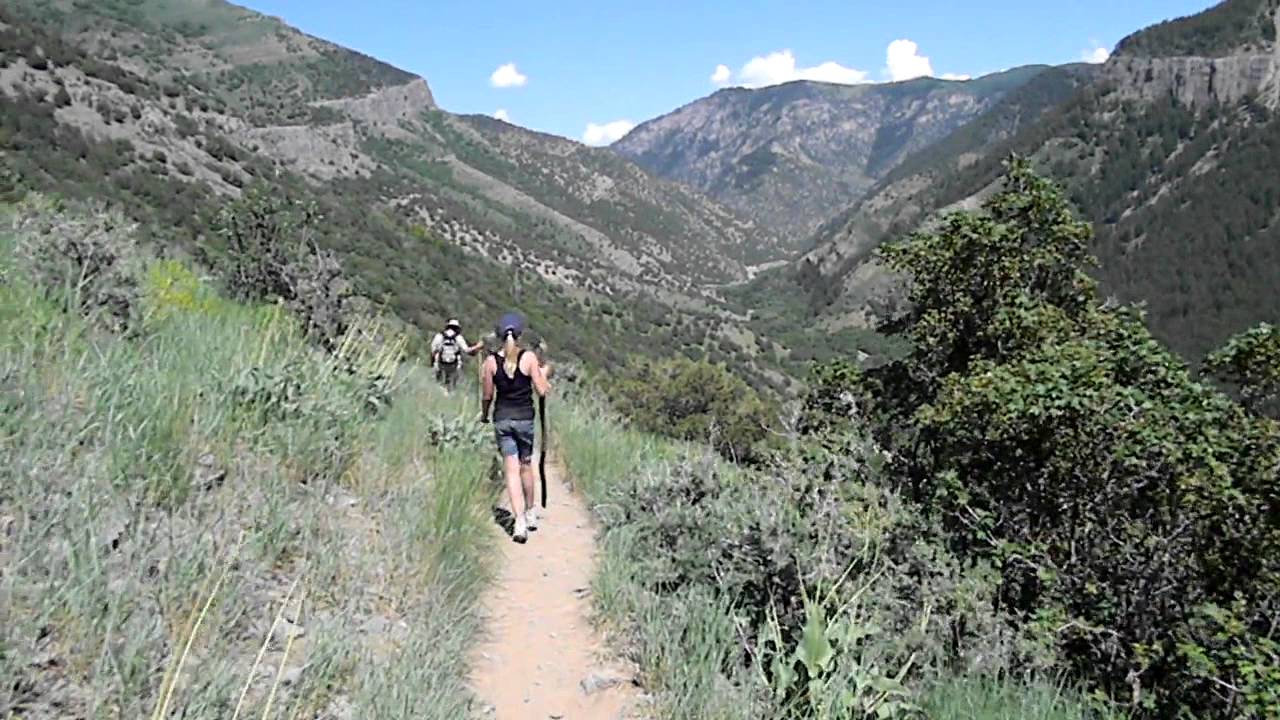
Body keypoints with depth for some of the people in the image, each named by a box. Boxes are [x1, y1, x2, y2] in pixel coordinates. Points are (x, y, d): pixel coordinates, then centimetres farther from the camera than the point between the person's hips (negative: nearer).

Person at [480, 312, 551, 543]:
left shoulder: (490, 362, -4)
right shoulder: (529, 358, -9)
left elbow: (487, 396, 2)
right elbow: (542, 391, -7)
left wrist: (484, 415, 21)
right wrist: (544, 373, 13)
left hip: (502, 419, 0)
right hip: (525, 418, 0)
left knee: (511, 468, -1)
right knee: (526, 465, 17)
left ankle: (520, 521, -11)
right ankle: (530, 514, 30)